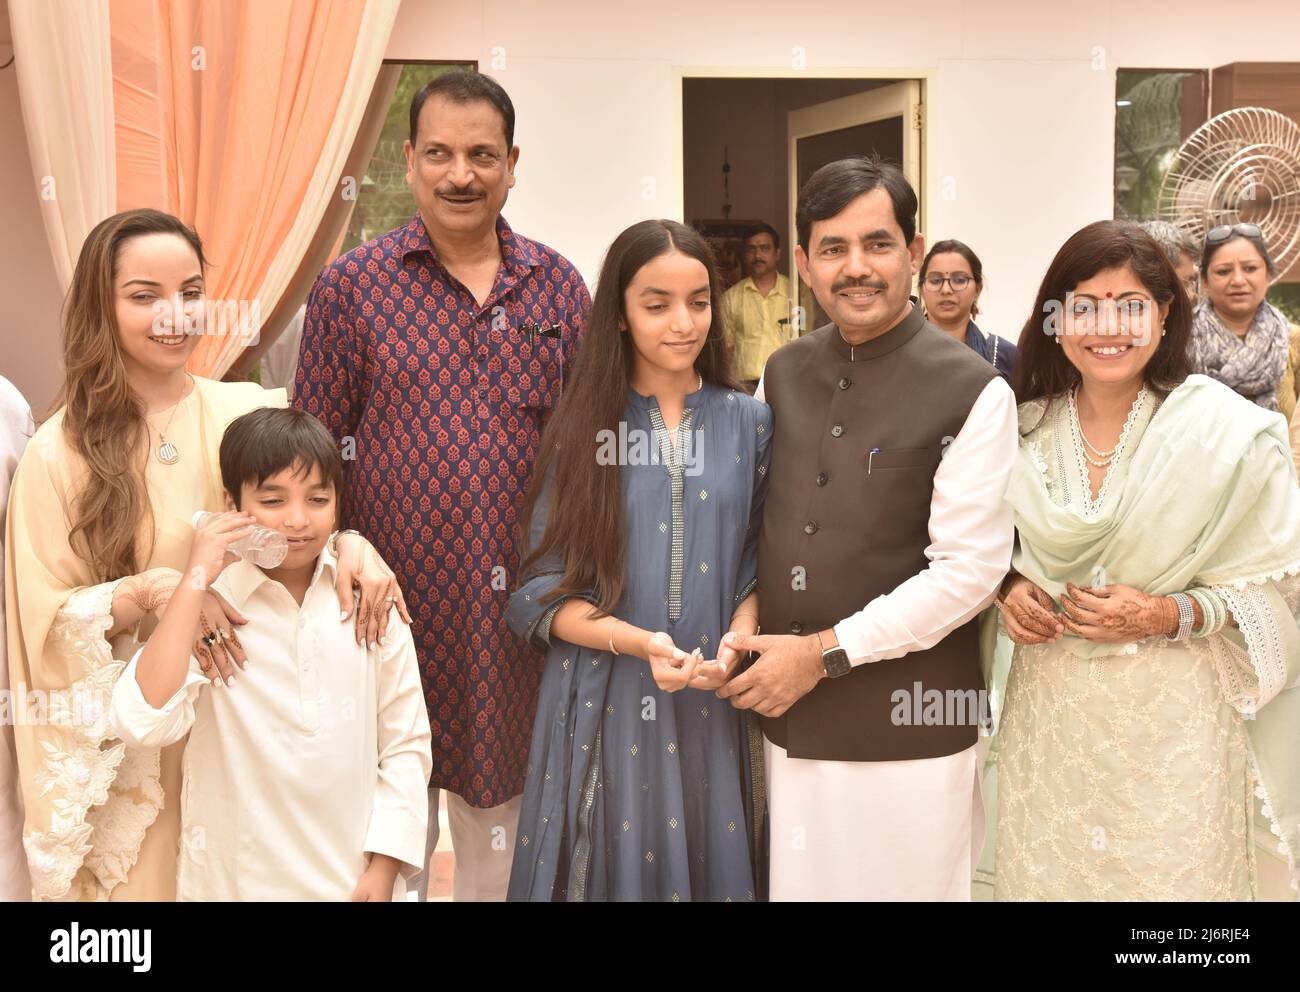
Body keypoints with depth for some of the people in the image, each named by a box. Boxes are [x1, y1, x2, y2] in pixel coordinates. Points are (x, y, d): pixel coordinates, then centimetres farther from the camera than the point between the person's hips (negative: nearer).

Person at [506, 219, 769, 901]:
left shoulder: (749, 423, 2)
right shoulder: (581, 428, -2)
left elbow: (761, 562, 5)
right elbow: (544, 592, -4)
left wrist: (736, 641, -15)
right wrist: (636, 641, -20)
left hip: (714, 708, 1)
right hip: (606, 706, -1)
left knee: (710, 866, 14)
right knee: (613, 868, 12)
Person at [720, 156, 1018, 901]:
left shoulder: (974, 392, -10)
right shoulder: (782, 375, 6)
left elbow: (969, 571, -14)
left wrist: (825, 652, -14)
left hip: (908, 727, -4)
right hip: (785, 715, 5)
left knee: (906, 888, 9)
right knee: (795, 884, 15)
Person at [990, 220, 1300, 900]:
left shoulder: (1227, 429, -8)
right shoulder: (1026, 428, 1)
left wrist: (1171, 614, -18)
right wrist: (1010, 587, -5)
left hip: (1172, 716, -3)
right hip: (1047, 709, 3)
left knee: (1170, 877, 6)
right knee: (1045, 875, 12)